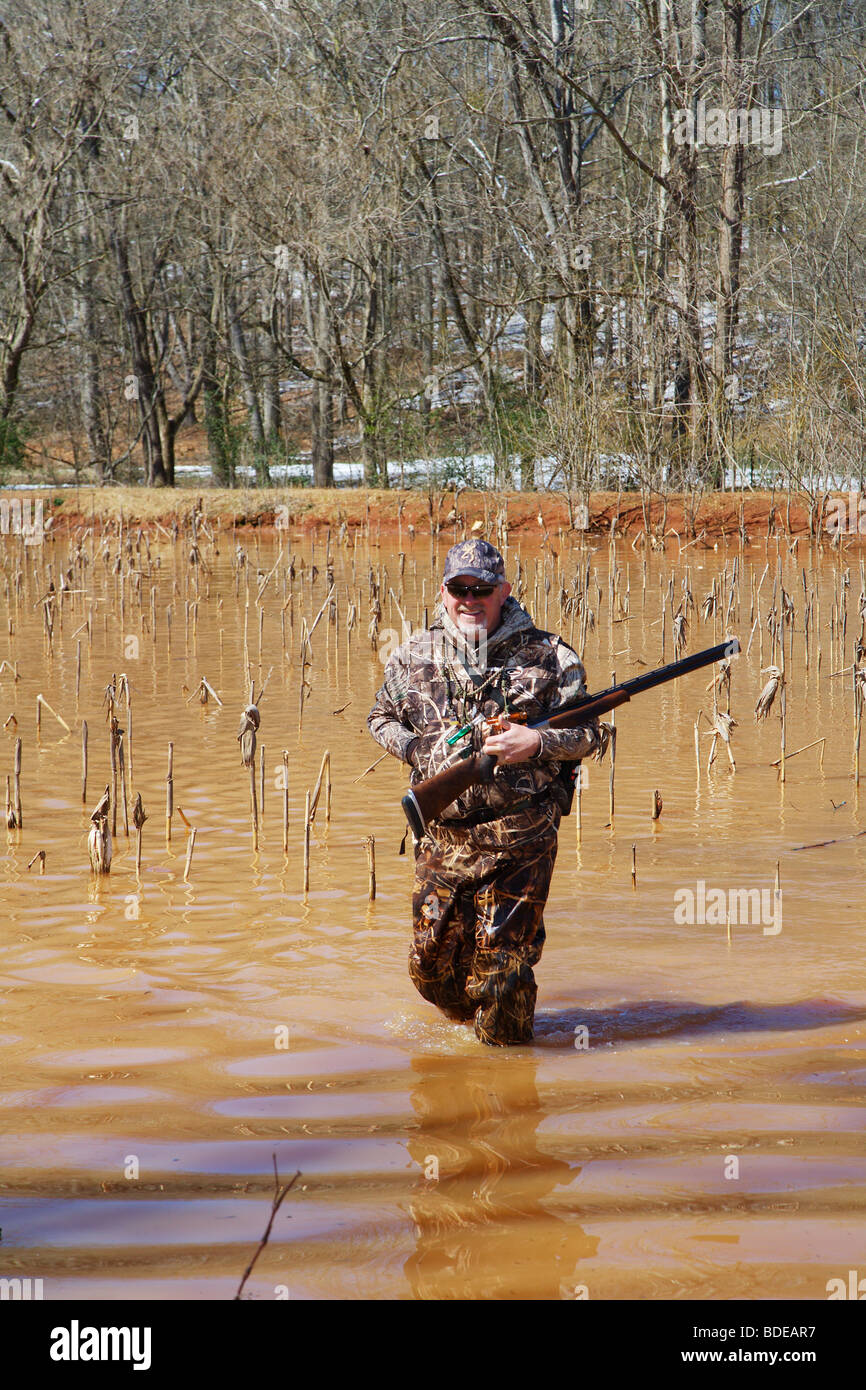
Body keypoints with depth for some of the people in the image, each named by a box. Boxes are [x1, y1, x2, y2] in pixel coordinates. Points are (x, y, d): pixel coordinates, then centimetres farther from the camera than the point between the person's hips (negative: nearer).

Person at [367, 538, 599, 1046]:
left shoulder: (548, 656, -3)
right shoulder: (414, 656, 6)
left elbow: (587, 733, 0)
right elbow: (381, 718, 20)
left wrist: (537, 743, -19)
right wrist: (415, 747, 0)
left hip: (519, 837, -4)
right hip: (442, 832, 4)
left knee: (503, 961, -3)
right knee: (431, 962, 10)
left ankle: (503, 1046, 20)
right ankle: (469, 1021, 38)